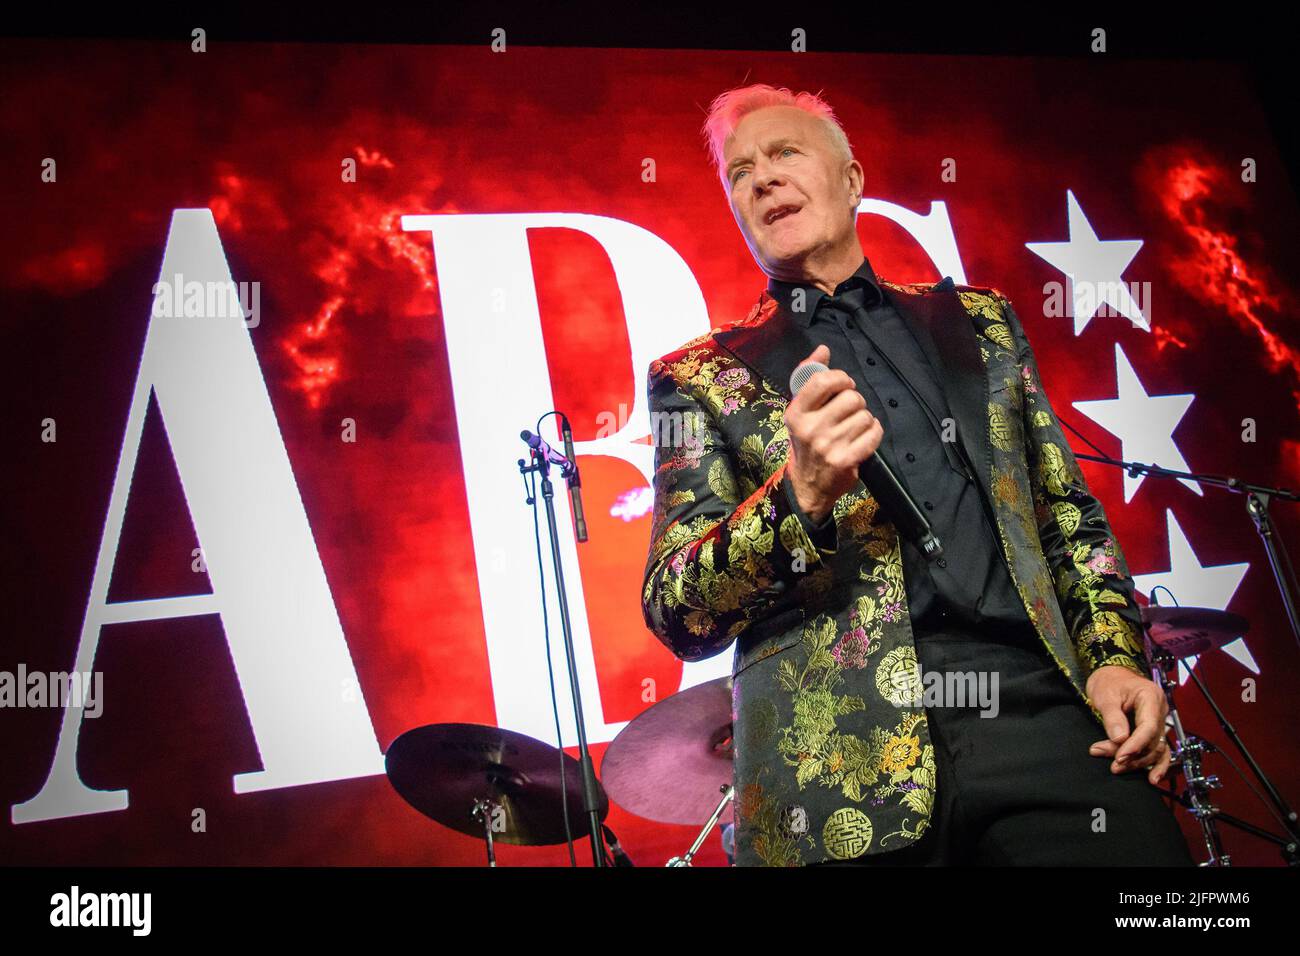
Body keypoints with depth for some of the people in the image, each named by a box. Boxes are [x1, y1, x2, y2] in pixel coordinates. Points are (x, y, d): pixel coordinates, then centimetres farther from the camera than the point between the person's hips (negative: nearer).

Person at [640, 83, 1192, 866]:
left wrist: (1117, 654, 2)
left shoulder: (979, 321, 19)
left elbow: (1067, 511, 19)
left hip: (1039, 706, 3)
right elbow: (678, 616, 1)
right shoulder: (699, 379, 10)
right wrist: (800, 494, -14)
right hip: (842, 761, -2)